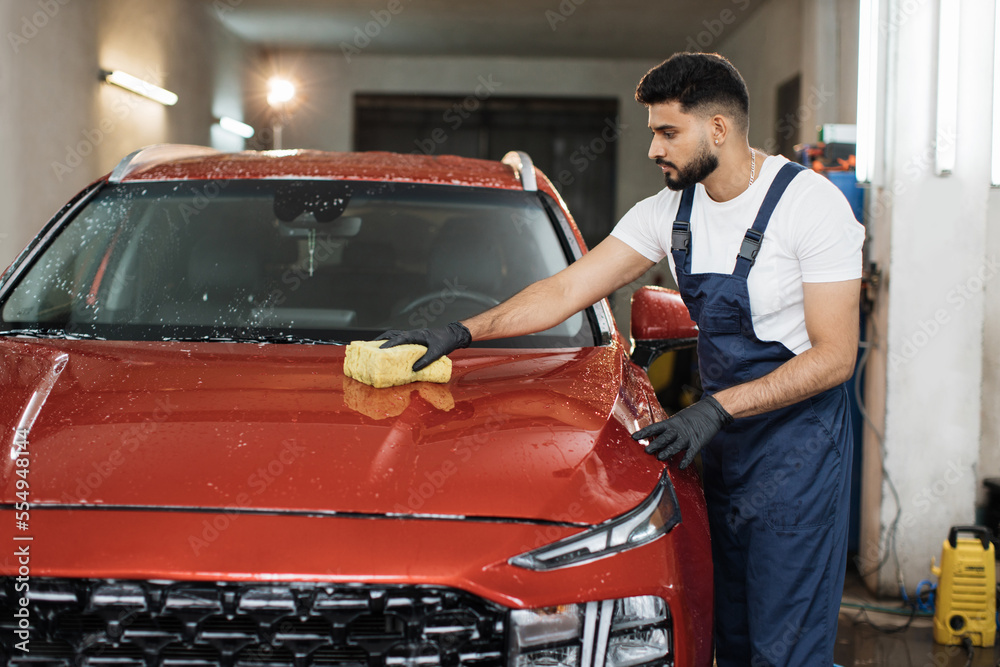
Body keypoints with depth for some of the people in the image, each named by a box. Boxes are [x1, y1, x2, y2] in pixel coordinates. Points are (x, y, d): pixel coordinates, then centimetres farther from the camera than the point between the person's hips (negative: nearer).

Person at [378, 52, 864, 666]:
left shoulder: (812, 203, -15)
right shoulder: (670, 210, 4)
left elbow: (834, 356, -17)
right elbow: (564, 293, 5)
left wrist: (716, 409, -23)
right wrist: (460, 332, -3)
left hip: (799, 440, -6)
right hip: (725, 441, 6)